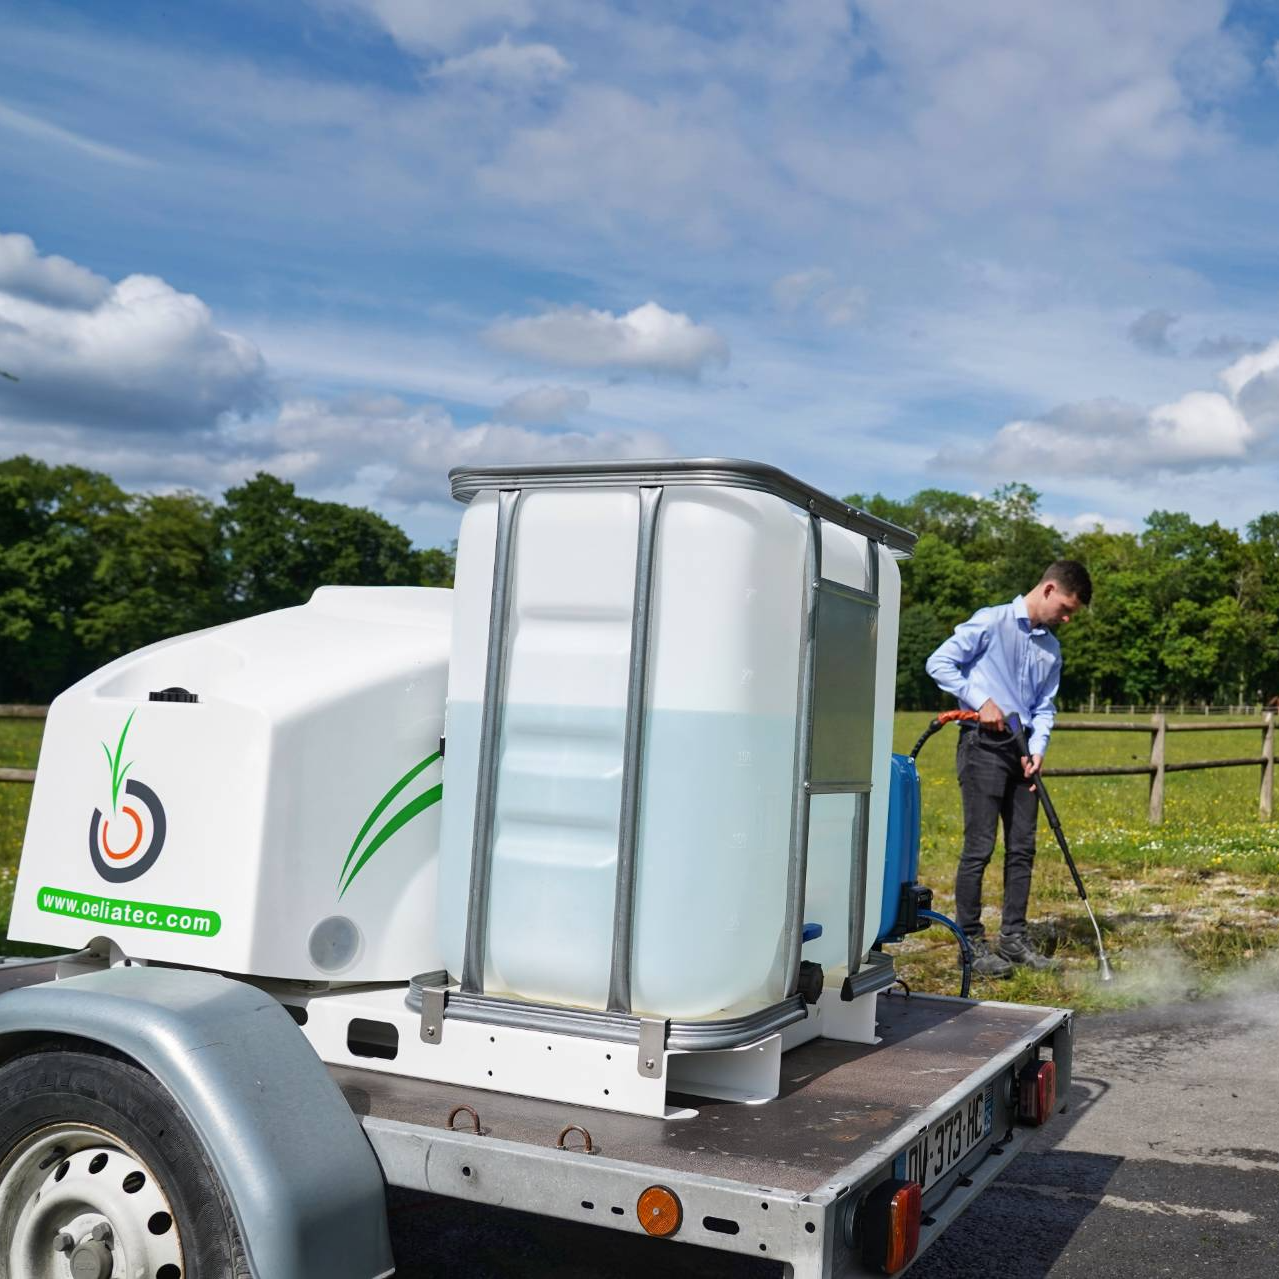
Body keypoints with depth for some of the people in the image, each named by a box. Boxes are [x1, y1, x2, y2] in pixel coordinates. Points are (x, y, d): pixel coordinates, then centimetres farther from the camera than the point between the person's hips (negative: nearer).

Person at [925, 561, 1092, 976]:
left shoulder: (1052, 647, 15)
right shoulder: (991, 622, -6)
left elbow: (1044, 707, 15)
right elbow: (939, 663, -9)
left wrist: (1037, 749, -2)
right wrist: (982, 701, -15)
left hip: (1022, 749, 7)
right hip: (983, 744, -7)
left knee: (1022, 847, 9)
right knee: (979, 846, -6)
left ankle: (1013, 938, 19)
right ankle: (971, 941, 2)